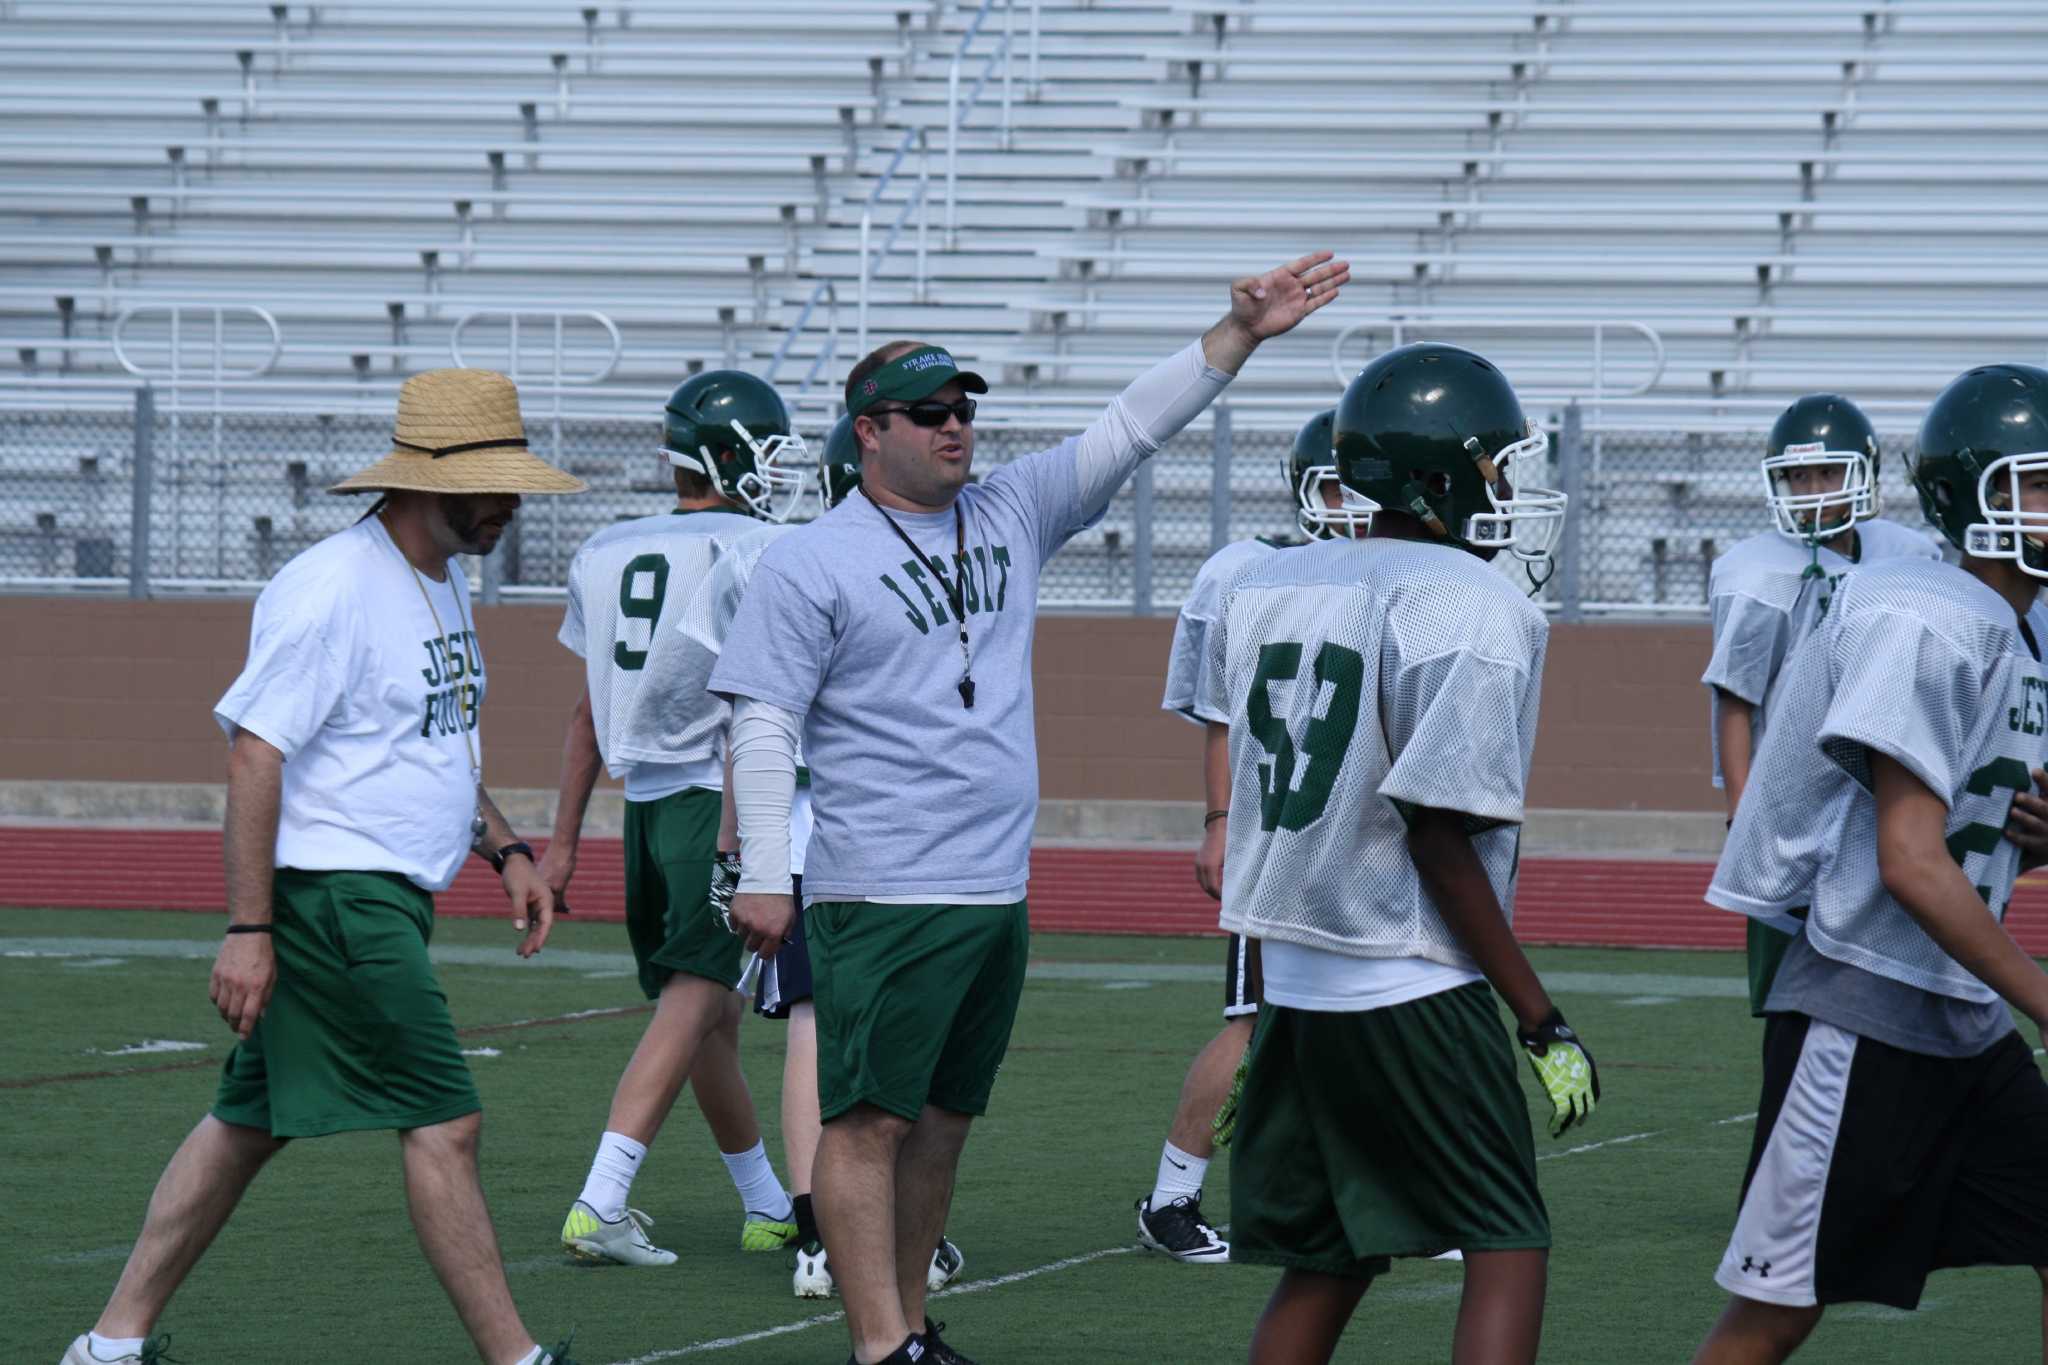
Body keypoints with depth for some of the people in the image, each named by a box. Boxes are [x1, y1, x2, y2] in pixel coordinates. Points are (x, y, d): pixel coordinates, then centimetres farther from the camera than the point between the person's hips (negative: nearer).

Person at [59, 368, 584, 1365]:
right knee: (443, 1124, -9)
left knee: (249, 1123, 12)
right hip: (333, 898, -10)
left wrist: (503, 849, 16)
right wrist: (248, 929, -21)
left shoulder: (445, 582, 14)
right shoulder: (332, 590, -17)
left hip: (387, 904, 10)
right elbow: (254, 753, -18)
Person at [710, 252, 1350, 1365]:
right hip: (878, 895, -7)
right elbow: (764, 723, -7)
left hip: (995, 890, 7)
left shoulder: (1009, 516, 12)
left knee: (944, 1116, 12)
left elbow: (1129, 430, 11)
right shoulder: (810, 564, -4)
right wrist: (763, 876, -13)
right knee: (871, 1116, -7)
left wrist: (1238, 337, 1)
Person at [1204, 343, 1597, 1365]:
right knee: (1509, 1245, 1)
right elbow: (1441, 838, -16)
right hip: (1413, 990, -7)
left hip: (1292, 975, 7)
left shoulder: (1262, 592, 8)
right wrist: (1543, 1023, -11)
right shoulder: (1473, 611, -14)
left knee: (1321, 1265, 15)